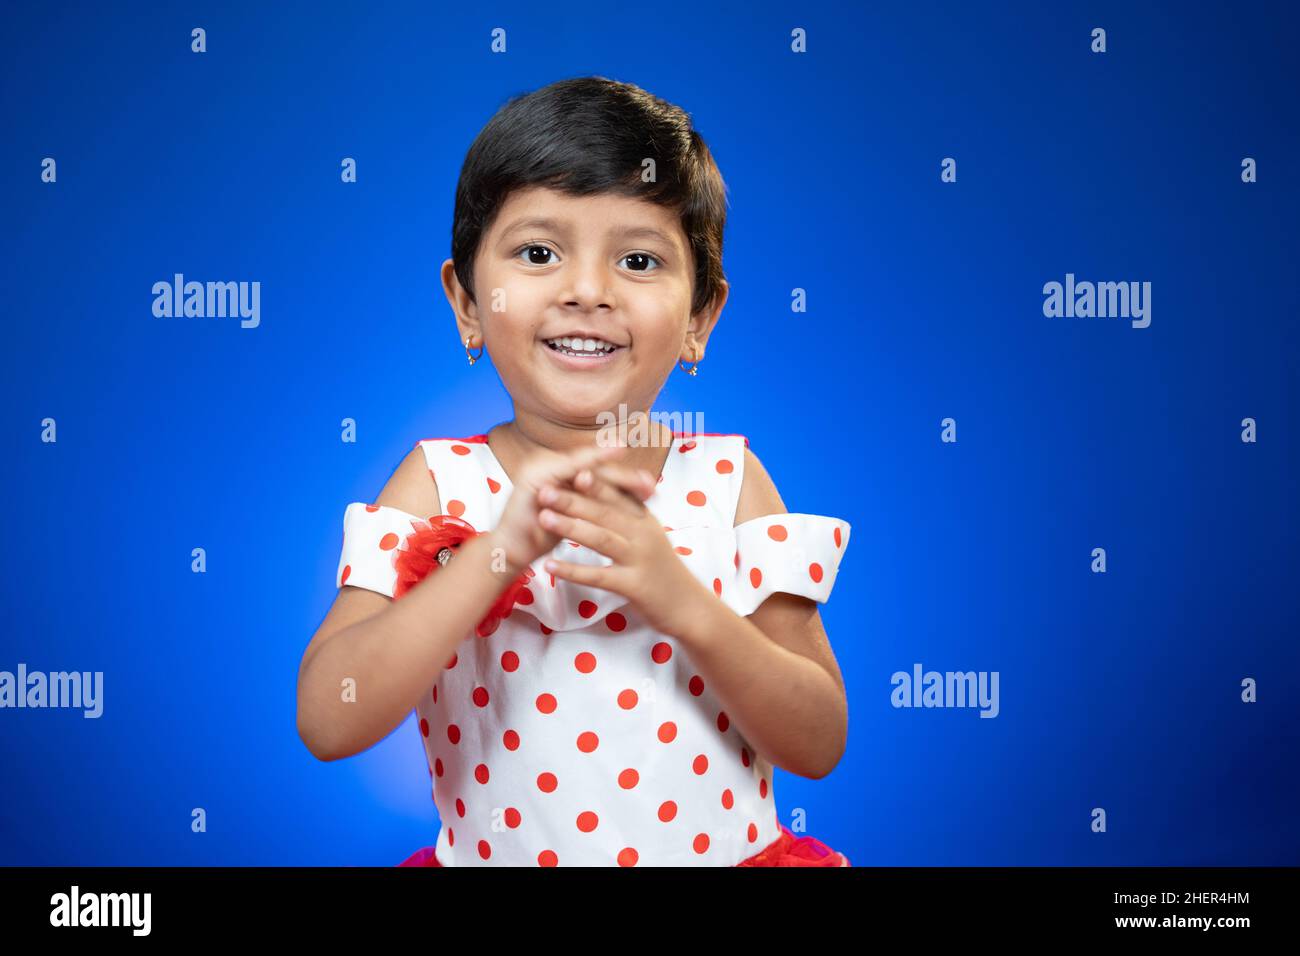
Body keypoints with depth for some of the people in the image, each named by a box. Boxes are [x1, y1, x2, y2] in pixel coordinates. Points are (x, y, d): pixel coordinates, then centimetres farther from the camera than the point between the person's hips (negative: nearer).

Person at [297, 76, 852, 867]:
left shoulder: (728, 479, -1)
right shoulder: (439, 482, -3)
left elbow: (820, 745, -3)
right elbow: (328, 725, -13)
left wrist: (687, 606, -18)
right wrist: (498, 552, -22)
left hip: (726, 851, 1)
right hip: (497, 853, 0)